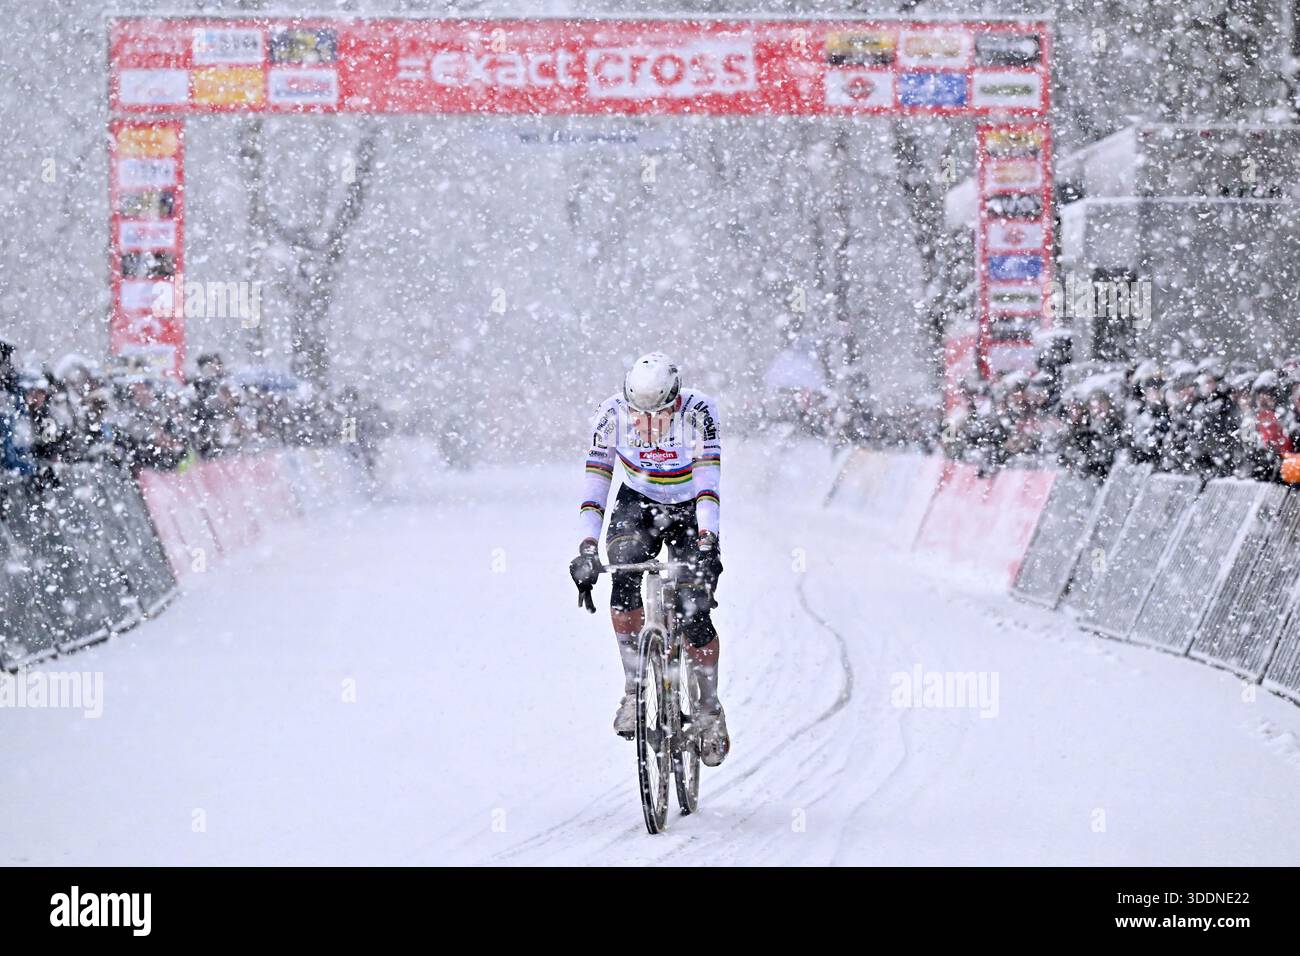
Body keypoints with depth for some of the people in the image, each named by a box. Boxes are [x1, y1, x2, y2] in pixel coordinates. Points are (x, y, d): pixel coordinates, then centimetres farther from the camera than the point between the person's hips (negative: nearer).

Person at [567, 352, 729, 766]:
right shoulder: (612, 413, -22)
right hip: (638, 504, 1)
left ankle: (710, 706, 8)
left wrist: (707, 542, -48)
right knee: (625, 578, -29)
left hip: (691, 513, -1)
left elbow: (708, 478, -36)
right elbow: (595, 481, -23)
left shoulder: (698, 412, -28)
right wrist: (586, 548, -33)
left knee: (694, 614, -14)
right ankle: (634, 687, -17)